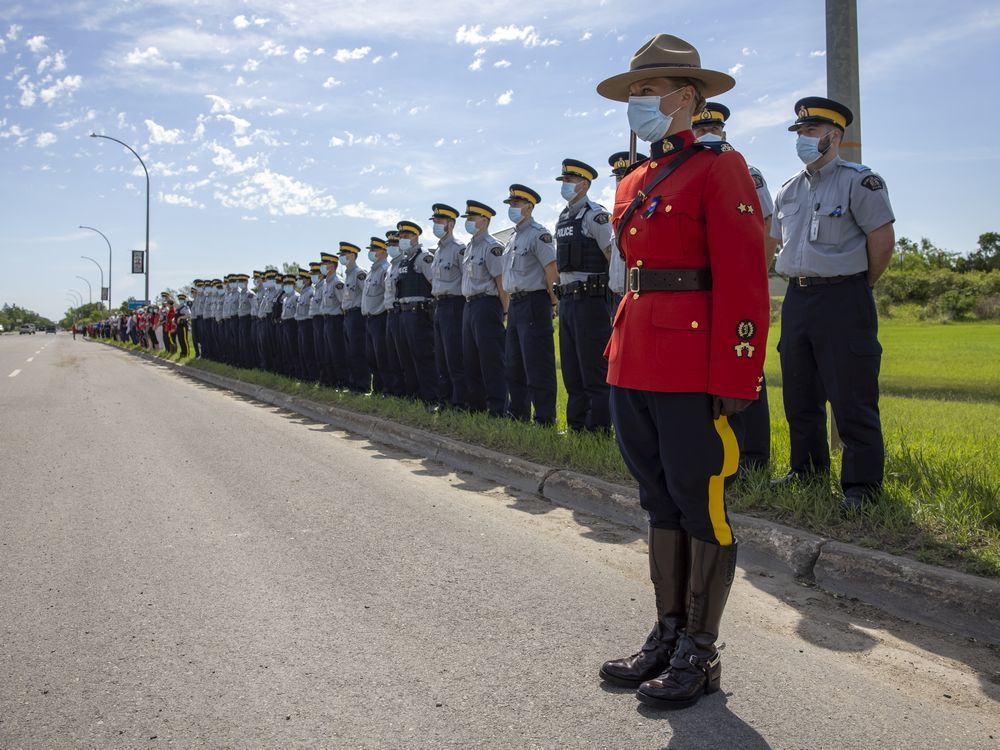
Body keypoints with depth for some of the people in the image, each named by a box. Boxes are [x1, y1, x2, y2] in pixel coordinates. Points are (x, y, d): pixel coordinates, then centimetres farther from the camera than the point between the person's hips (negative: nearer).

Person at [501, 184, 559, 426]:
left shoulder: (538, 234, -10)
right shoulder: (513, 238, 18)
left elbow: (552, 272, -15)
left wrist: (553, 304, -14)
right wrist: (510, 304, 17)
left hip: (534, 303, -10)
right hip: (515, 304, 10)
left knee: (538, 366, -8)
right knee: (513, 365, 15)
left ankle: (545, 420, -3)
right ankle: (519, 414, 25)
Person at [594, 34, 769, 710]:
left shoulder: (719, 169, -6)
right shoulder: (633, 184, 16)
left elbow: (743, 281, -13)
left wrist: (734, 378, -18)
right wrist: (619, 355, 15)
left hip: (693, 370, -8)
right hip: (635, 368, 8)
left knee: (700, 506, 3)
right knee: (661, 502, 15)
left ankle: (700, 654, 16)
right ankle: (668, 635, 28)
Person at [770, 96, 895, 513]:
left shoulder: (859, 181, -7)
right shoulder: (789, 191, 13)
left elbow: (882, 239, -8)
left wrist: (861, 284, 2)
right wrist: (800, 282, 16)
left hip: (843, 299, -7)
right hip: (797, 299, 7)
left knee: (851, 398, -4)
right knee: (799, 394, 13)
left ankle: (862, 484, 5)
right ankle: (807, 469, 28)